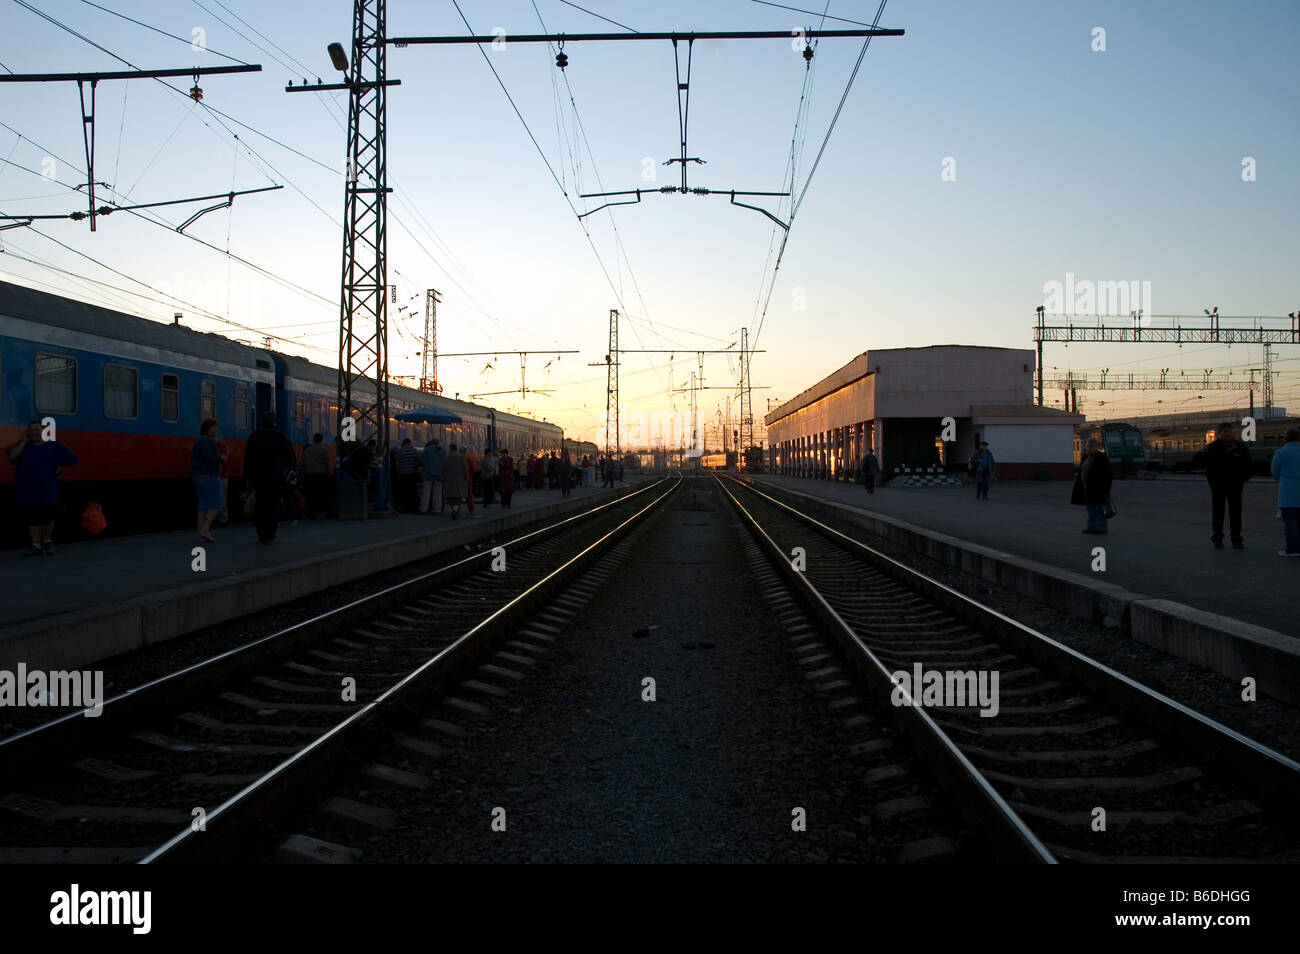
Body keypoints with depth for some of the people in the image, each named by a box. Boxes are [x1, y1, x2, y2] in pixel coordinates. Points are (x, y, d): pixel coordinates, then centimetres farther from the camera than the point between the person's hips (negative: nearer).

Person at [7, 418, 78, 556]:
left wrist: (58, 469, -2)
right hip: (26, 492, 2)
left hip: (46, 491, -2)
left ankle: (47, 542, 24)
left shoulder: (53, 446, 7)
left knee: (47, 517, 2)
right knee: (32, 519, 2)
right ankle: (36, 546, 5)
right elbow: (12, 456, -4)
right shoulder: (23, 446, 15)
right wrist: (24, 441, -2)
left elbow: (71, 458, 4)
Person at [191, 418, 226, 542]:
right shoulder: (206, 441, -15)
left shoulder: (200, 440, 17)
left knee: (203, 506, 9)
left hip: (198, 476, 10)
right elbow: (209, 458, -25)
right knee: (216, 505, -5)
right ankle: (205, 530, -12)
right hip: (208, 476, -10)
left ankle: (201, 534, 5)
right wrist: (221, 458, -5)